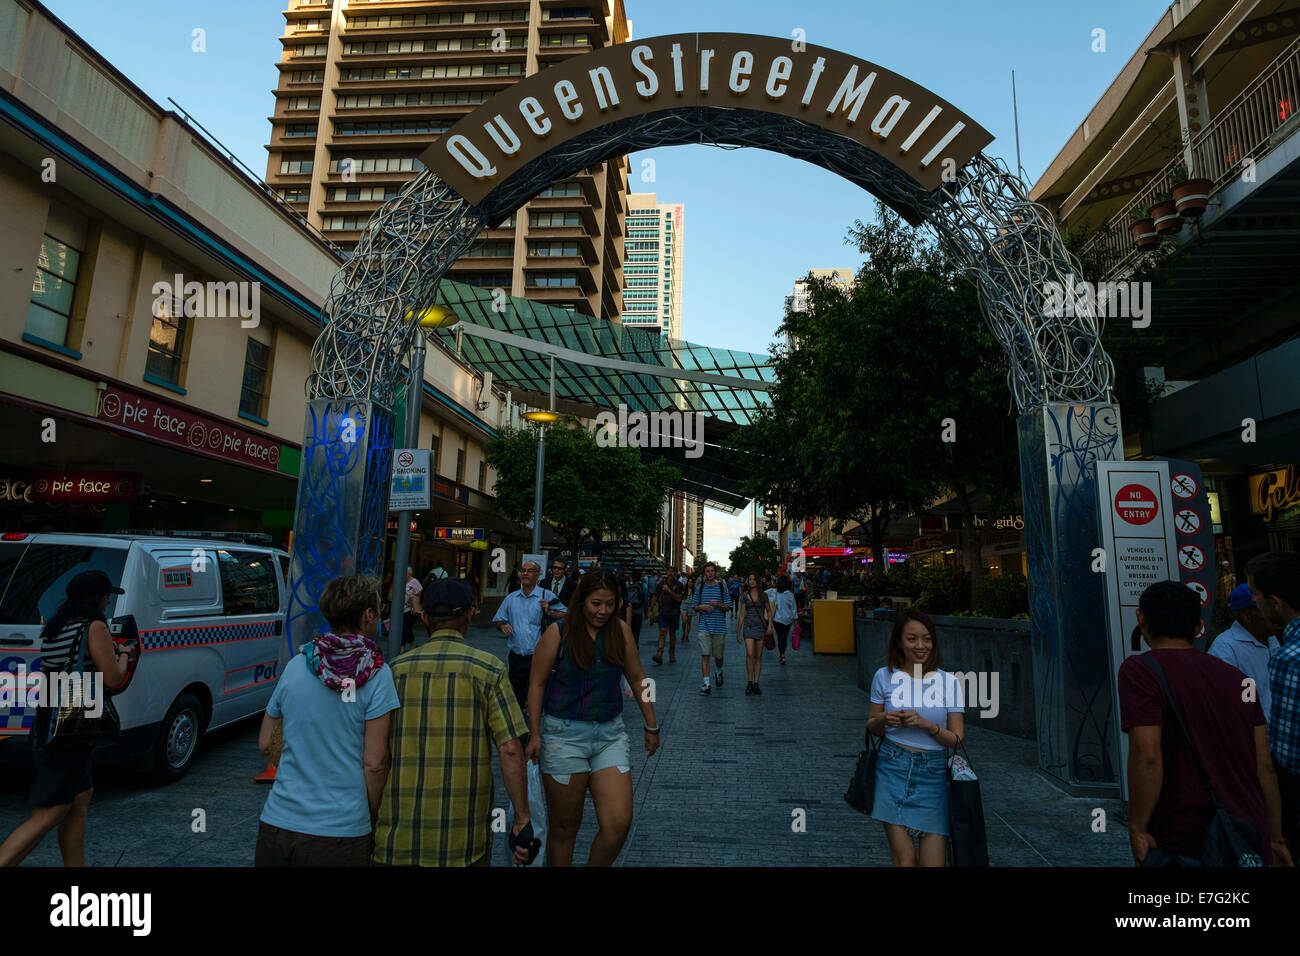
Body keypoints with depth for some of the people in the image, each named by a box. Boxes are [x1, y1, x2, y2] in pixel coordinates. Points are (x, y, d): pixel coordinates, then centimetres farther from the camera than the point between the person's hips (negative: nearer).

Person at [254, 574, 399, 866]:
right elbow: (374, 762, -12)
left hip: (278, 822, 4)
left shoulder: (295, 666, 0)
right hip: (340, 832, -4)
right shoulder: (377, 675, -12)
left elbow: (266, 743, 9)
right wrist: (373, 817, 2)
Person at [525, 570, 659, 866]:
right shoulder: (558, 633, -7)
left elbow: (637, 679, 9)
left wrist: (651, 726, 12)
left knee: (619, 823, -5)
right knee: (564, 828, 8)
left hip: (610, 734, 3)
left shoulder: (621, 631, 2)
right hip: (564, 734, -2)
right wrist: (535, 733, -8)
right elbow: (537, 684, -3)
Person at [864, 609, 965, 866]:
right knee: (904, 860, -1)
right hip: (893, 770, 0)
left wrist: (926, 724, -17)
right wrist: (883, 720, -13)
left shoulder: (948, 682, -1)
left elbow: (957, 740, 0)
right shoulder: (885, 676, 1)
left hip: (933, 774, 0)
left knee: (933, 860, 0)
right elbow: (871, 728, 9)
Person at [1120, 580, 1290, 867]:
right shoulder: (1236, 678, 9)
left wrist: (1137, 829, -12)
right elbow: (1265, 765, 10)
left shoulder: (1139, 670, -12)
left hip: (1183, 844, -6)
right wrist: (1274, 838, 17)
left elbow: (1146, 756, -20)